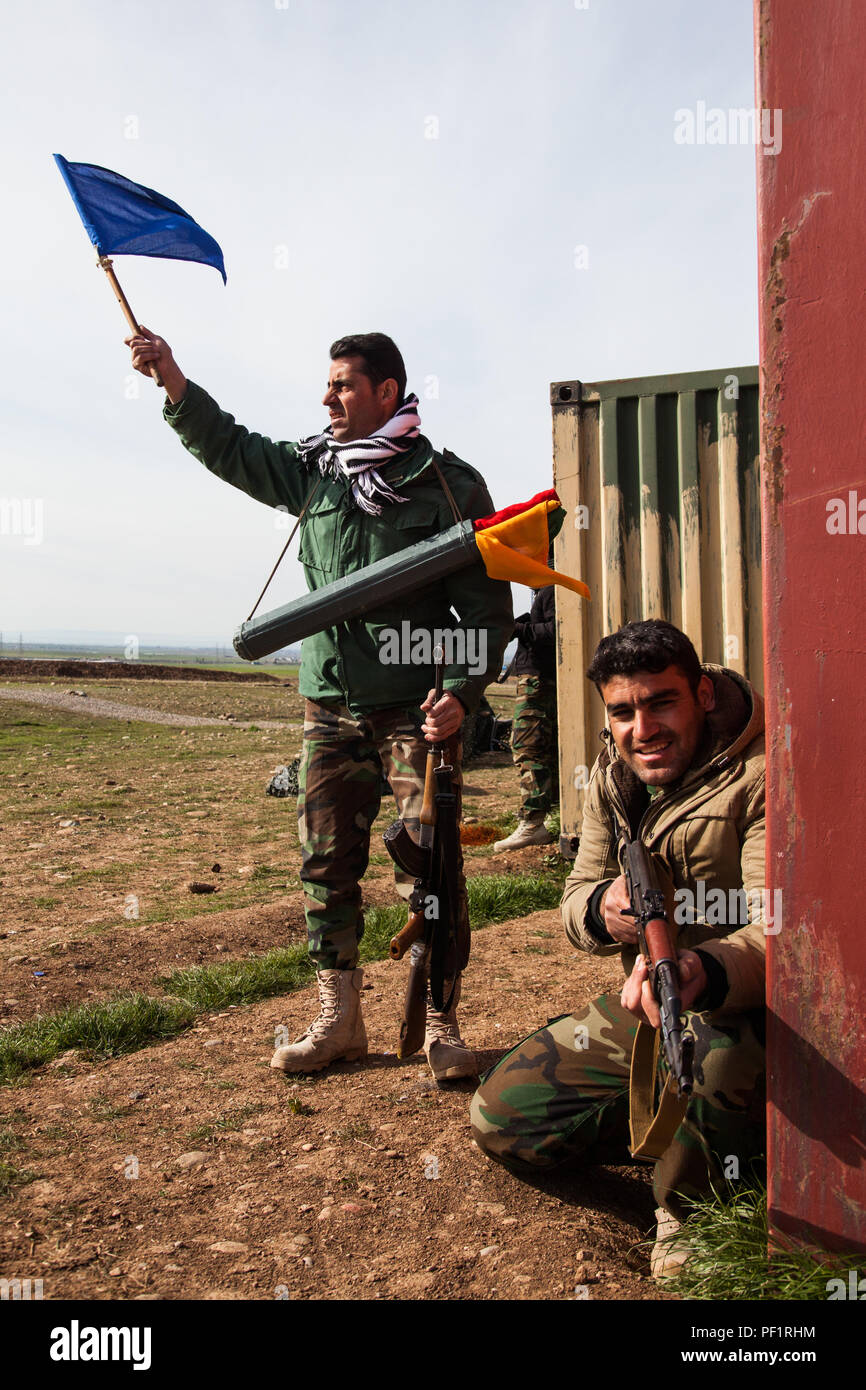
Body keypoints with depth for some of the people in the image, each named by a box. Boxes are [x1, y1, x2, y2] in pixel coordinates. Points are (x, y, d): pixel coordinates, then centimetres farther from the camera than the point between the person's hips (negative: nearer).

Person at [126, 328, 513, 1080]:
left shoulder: (449, 483, -3)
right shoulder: (311, 470, 10)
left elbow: (488, 603, -4)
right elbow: (229, 447, 19)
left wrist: (460, 693, -14)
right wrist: (173, 380, 5)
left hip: (415, 708, -4)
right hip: (329, 706, 5)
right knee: (327, 863, 7)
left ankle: (440, 1023, 13)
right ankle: (339, 1019, 21)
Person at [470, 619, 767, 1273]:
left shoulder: (762, 774, -21)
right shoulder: (614, 774, 0)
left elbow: (779, 930, -30)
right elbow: (575, 899, 3)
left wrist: (703, 973, -53)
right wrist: (604, 907, -24)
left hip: (749, 1009, -6)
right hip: (650, 1002, 7)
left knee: (712, 1051, -42)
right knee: (500, 1115, 1)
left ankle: (689, 1210, -10)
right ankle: (695, 1123, 9)